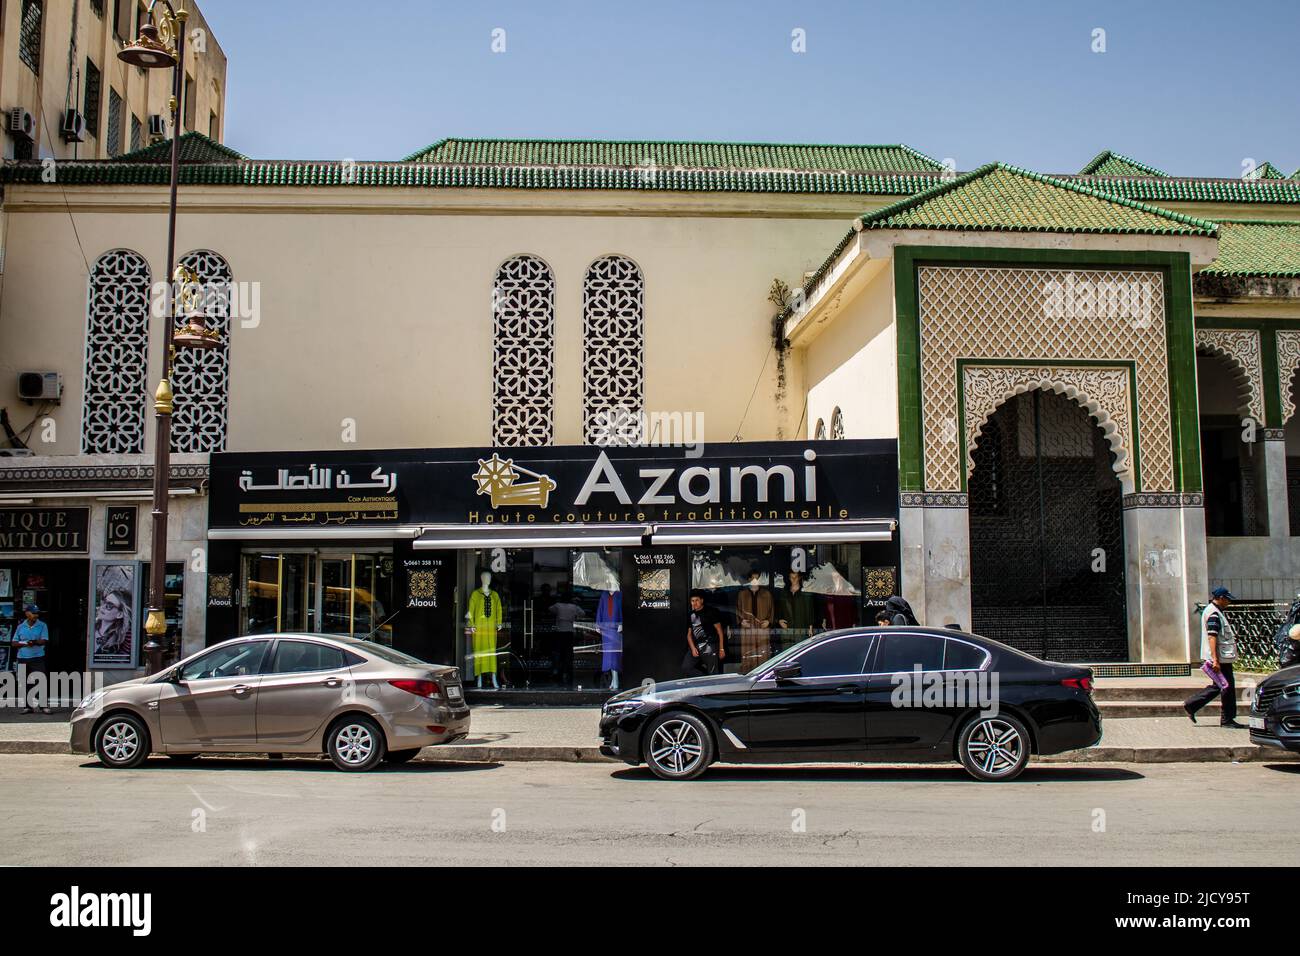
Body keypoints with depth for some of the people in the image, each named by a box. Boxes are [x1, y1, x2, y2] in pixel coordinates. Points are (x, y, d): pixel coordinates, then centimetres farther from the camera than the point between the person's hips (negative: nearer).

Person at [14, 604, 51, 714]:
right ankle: (27, 706, 13)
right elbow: (14, 643, 9)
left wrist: (35, 642, -26)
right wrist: (24, 644, -11)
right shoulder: (21, 627, 10)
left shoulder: (42, 626, 4)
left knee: (41, 682, -9)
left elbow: (44, 641, -6)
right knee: (25, 683, 5)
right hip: (23, 658, 3)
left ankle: (44, 705, -8)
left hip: (38, 658, -2)